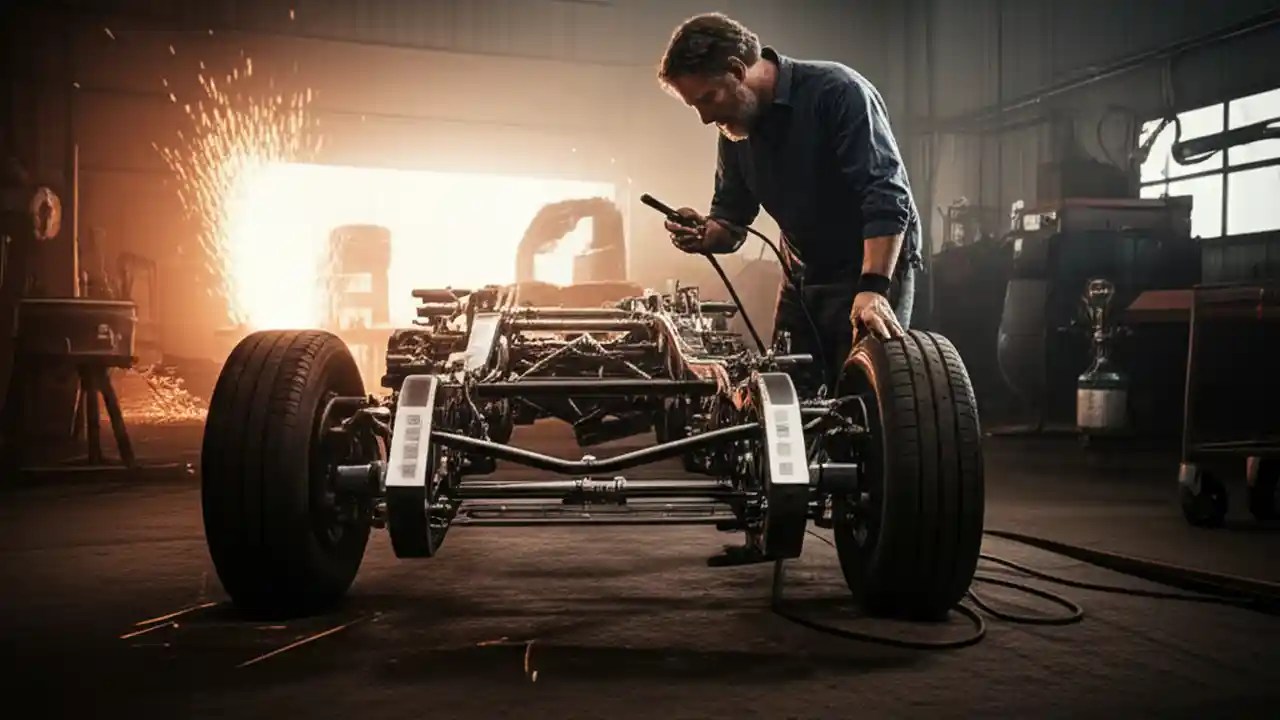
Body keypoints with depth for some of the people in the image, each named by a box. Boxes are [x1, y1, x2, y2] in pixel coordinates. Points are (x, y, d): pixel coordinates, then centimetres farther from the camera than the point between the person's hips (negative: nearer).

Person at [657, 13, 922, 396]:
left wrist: (873, 289, -36)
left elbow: (887, 198, -26)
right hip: (802, 278, 7)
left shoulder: (839, 92, -19)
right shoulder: (735, 130, 3)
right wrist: (704, 233, -16)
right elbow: (730, 221, 8)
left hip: (876, 268, -7)